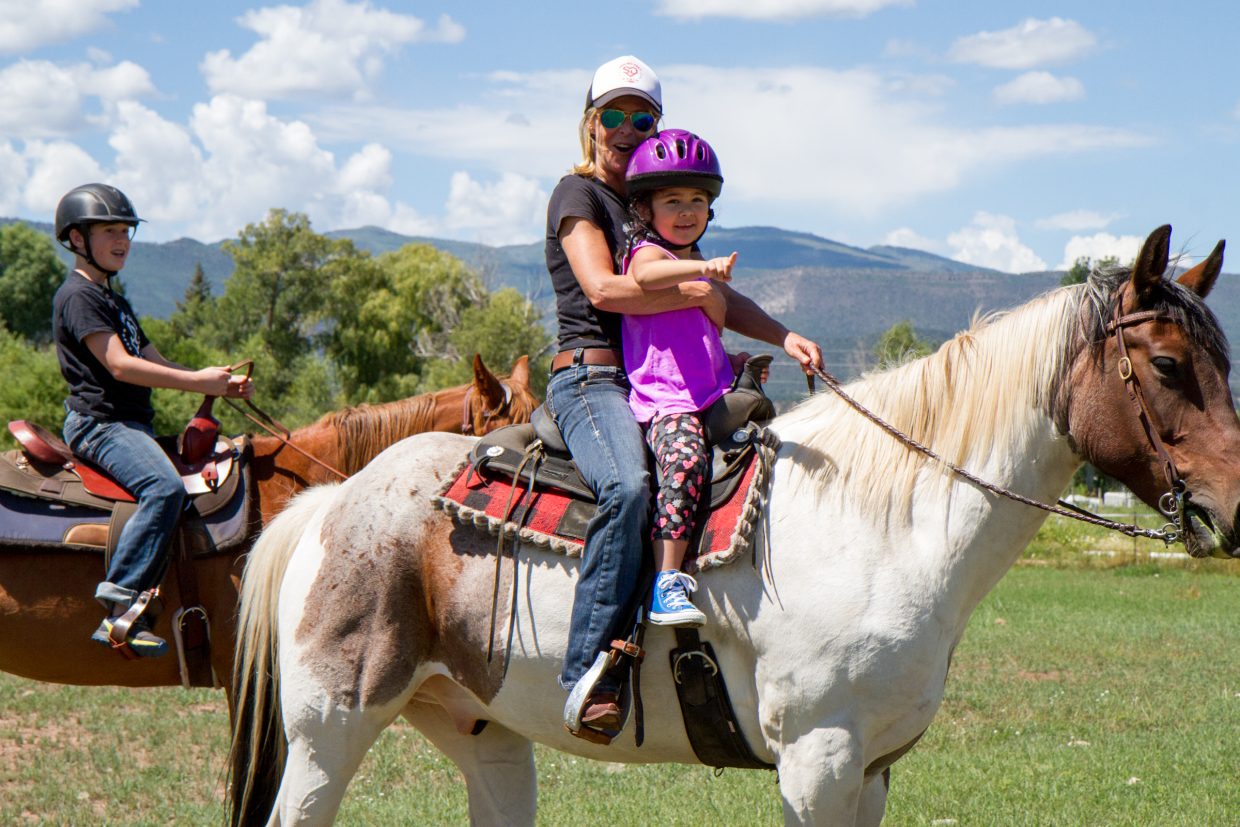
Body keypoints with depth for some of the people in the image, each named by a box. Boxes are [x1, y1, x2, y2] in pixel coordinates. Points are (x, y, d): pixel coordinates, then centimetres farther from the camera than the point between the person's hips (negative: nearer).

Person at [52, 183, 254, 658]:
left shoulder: (114, 301, 24)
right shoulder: (78, 296, -8)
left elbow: (153, 362, 22)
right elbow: (119, 365, -18)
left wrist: (221, 386, 8)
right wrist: (198, 381, -18)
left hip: (129, 425, 10)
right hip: (99, 422, -10)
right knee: (164, 488, -32)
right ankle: (120, 606, -36)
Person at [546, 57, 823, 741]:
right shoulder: (578, 194, 2)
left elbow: (718, 296, 24)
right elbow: (603, 288, -14)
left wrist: (784, 337, 9)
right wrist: (698, 293, -8)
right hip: (590, 378, -8)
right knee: (628, 488, -36)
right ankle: (587, 674, -38)